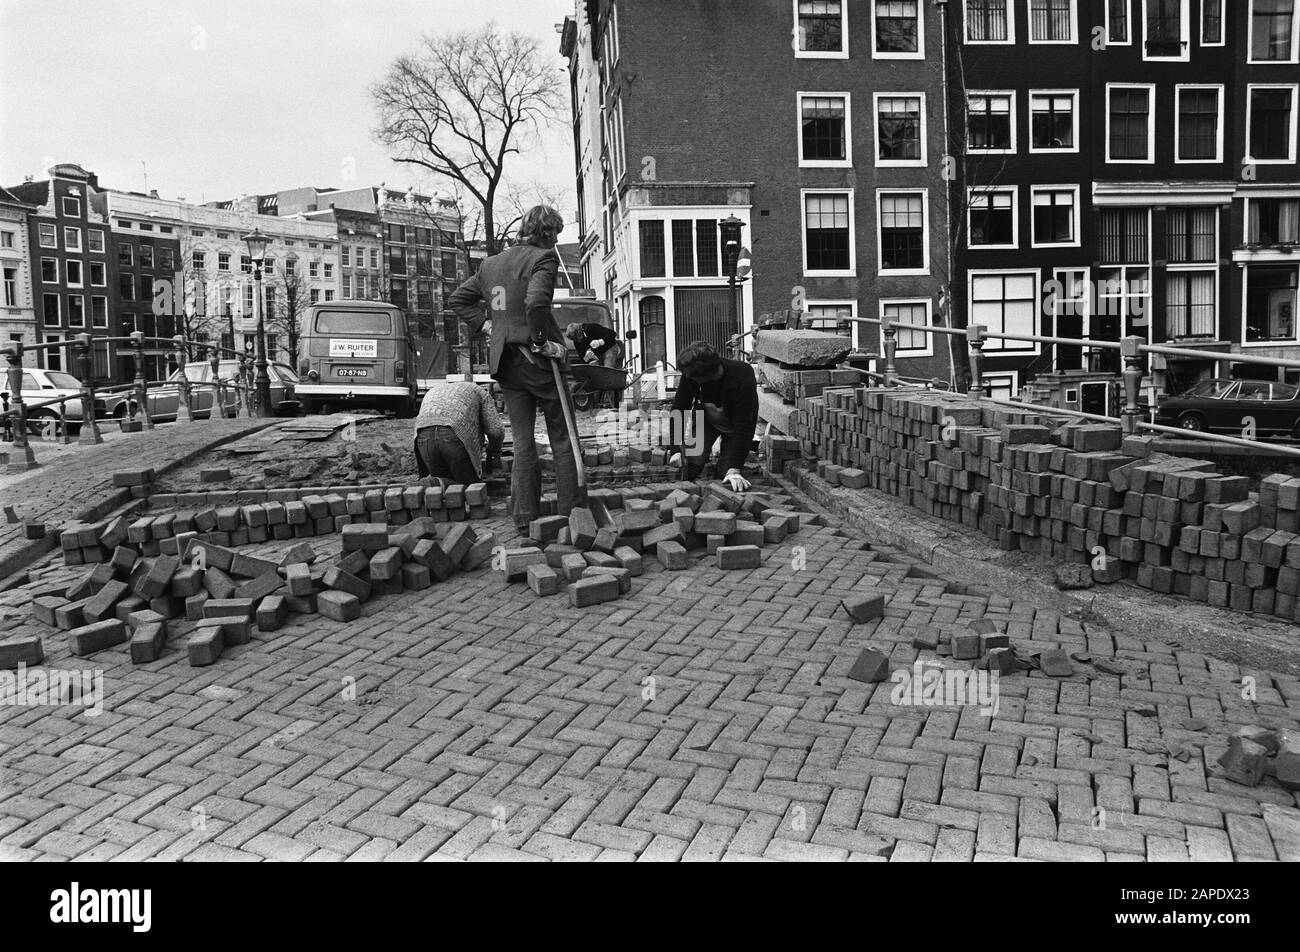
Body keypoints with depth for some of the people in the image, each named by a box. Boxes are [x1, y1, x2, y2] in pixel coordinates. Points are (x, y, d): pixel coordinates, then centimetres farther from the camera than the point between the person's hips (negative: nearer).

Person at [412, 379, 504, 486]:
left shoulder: (432, 392, 41)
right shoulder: (480, 392, 29)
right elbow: (496, 431, 14)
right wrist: (493, 452, 35)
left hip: (424, 436, 4)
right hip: (456, 437, -4)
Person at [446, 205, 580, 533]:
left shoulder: (490, 264, 13)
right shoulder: (544, 258, -9)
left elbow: (457, 299, 18)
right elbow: (536, 301, -27)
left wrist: (484, 323, 11)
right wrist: (542, 341, -17)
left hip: (506, 363, 6)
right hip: (537, 359, -6)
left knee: (523, 443, 11)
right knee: (563, 441, 6)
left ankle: (524, 520, 9)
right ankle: (569, 515, 7)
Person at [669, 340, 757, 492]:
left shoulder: (743, 380, -40)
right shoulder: (689, 374, -28)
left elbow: (744, 427, -38)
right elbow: (679, 408, -18)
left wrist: (734, 470, -42)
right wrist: (677, 449, -25)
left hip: (733, 425, -2)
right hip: (706, 420, 2)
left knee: (726, 472, -8)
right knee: (692, 463, -16)